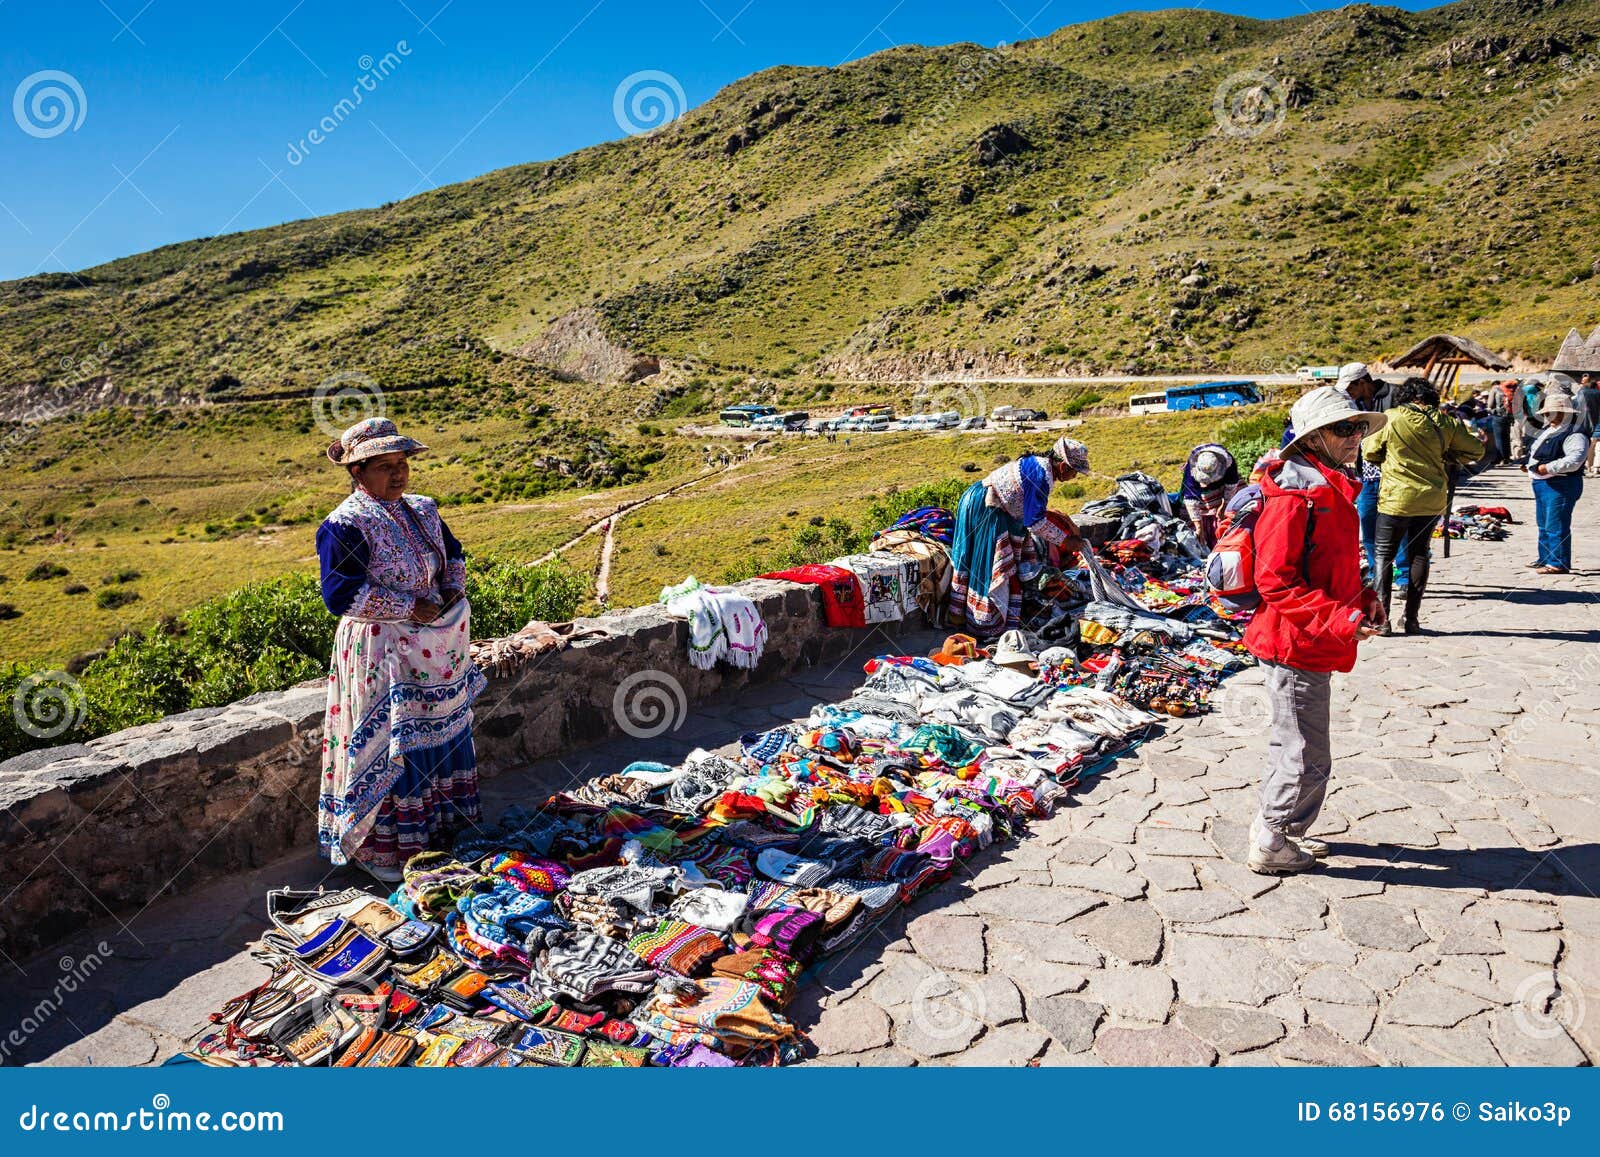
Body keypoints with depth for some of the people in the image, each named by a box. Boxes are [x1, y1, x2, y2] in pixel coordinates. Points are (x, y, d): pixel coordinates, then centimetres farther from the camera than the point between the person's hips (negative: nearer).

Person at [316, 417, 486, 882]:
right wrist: (408, 608, -21)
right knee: (390, 746, 2)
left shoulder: (423, 511, 7)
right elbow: (341, 594, -21)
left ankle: (444, 825, 37)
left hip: (437, 647, 8)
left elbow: (454, 554, 20)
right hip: (382, 654, -7)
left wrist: (453, 587, -1)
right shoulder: (345, 526, -16)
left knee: (444, 735, 18)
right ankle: (380, 847, 18)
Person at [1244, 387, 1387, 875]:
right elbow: (1276, 582, -24)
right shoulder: (1295, 496, -21)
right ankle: (1270, 845, 18)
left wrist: (1363, 597, 6)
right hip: (1295, 645, -10)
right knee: (1306, 758, 2)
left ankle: (1279, 828, 39)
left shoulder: (1332, 488, 11)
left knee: (1292, 746, 23)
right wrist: (1342, 619, -26)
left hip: (1314, 643, 10)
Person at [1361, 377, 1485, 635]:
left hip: (1396, 498, -3)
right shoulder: (1444, 422, 0)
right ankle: (1411, 619, 14)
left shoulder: (1391, 419, -9)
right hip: (1431, 498, 3)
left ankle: (1381, 618, 0)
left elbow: (1370, 452, 0)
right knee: (1419, 553, 13)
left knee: (1384, 554, 6)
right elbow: (1476, 450, 8)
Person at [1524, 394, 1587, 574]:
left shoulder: (1575, 436, -15)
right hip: (1541, 484, 10)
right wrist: (1533, 466, 11)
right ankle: (1545, 558, 29)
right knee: (1544, 525, 18)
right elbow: (1535, 452, 29)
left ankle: (1559, 563, -4)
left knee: (1556, 526, -9)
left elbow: (1573, 461, -29)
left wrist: (1547, 468, -23)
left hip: (1560, 486, -10)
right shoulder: (1548, 432, 16)